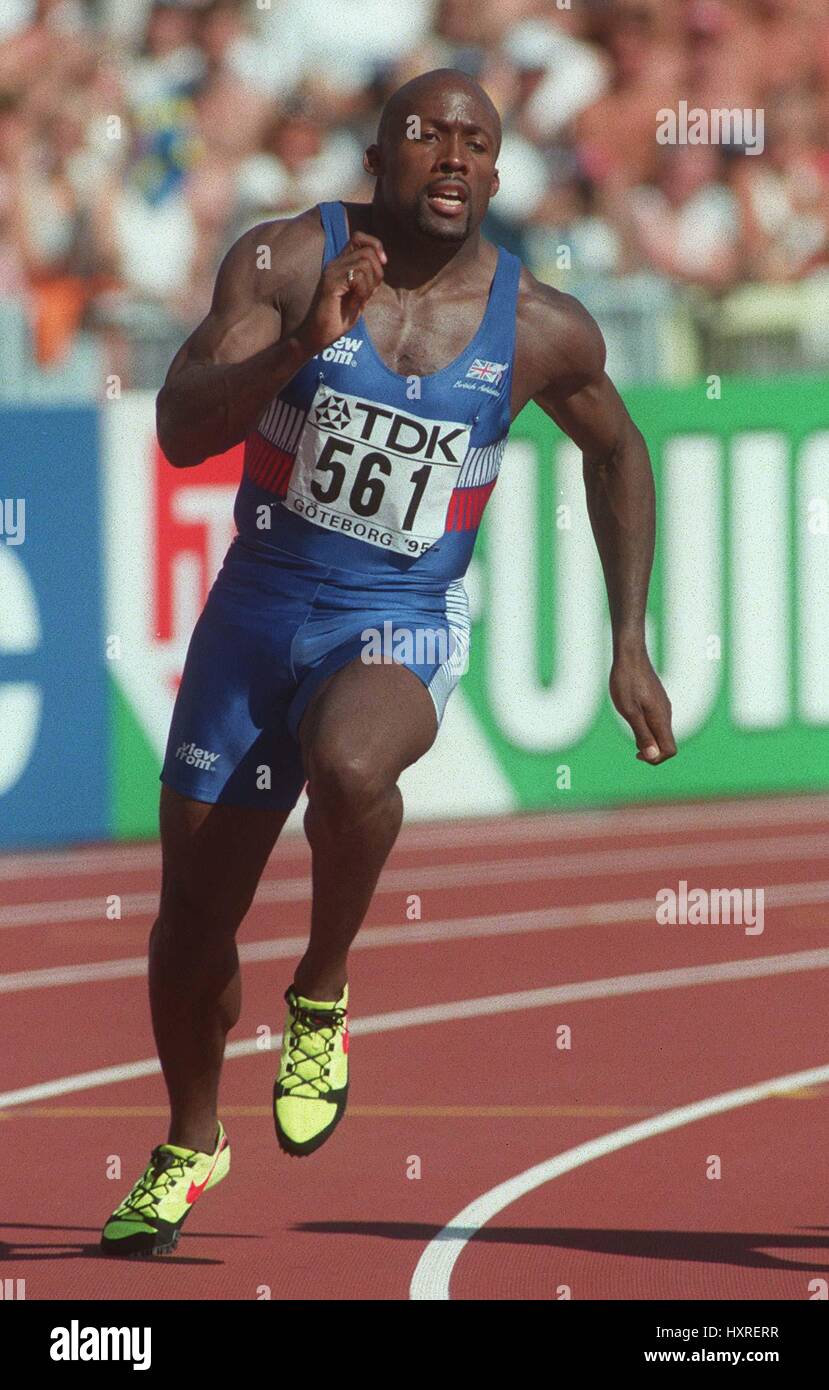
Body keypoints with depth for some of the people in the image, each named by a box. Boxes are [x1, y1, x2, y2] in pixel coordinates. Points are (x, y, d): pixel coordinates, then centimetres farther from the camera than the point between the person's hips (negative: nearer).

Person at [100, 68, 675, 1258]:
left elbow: (617, 452, 14)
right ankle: (189, 1147, 37)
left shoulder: (540, 330, -6)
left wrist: (630, 647, 10)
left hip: (404, 628, -1)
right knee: (194, 913, 10)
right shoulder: (288, 261, -11)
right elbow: (181, 432, -20)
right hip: (260, 610, 1)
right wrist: (304, 343, -36)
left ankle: (322, 996, -9)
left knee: (349, 766, -37)